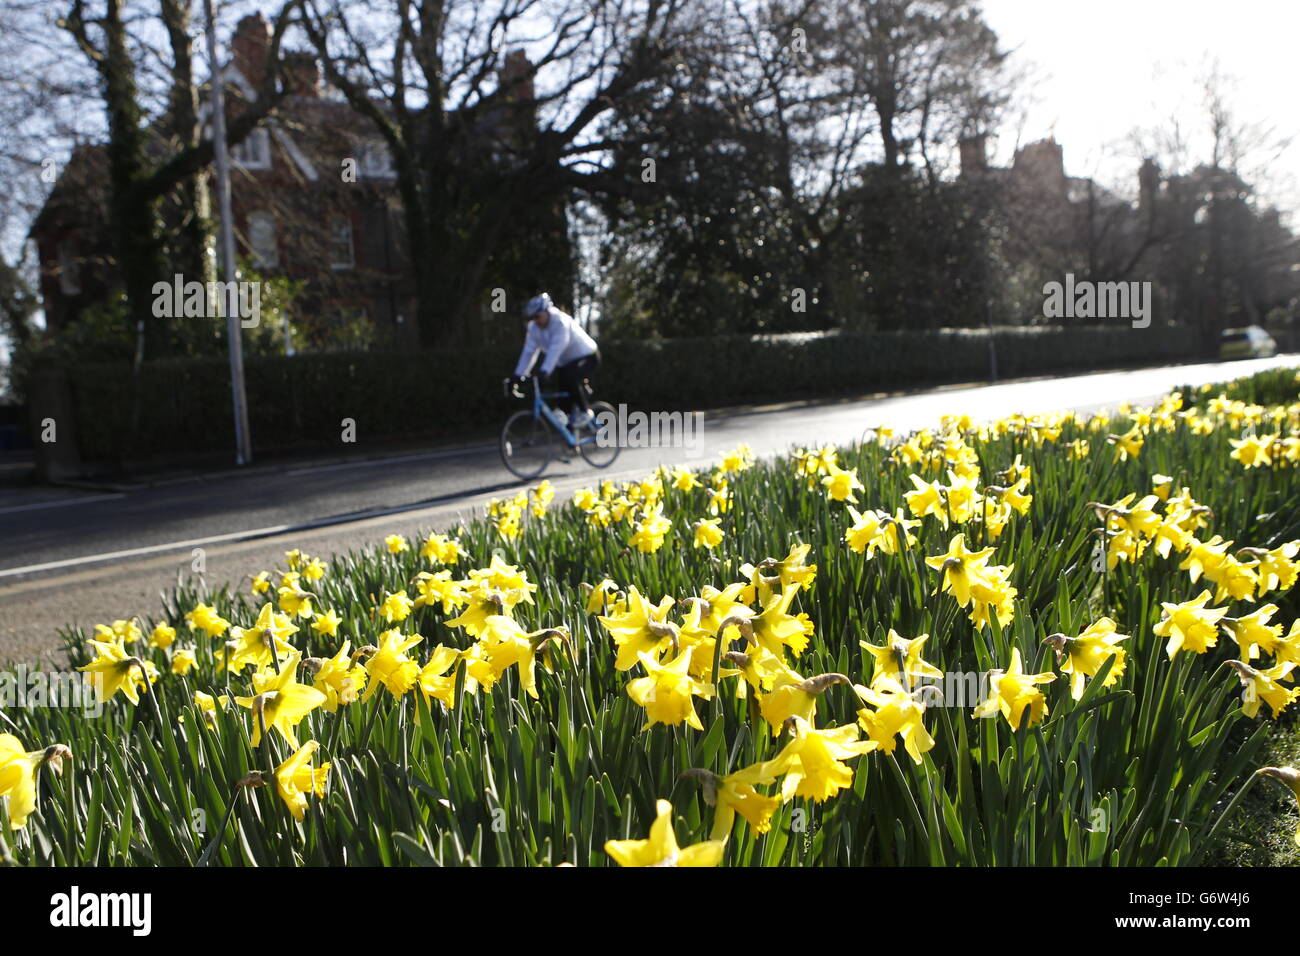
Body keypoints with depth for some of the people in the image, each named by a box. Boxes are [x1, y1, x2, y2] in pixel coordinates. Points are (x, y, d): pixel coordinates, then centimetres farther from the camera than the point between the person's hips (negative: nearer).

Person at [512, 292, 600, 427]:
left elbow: (556, 349, -39)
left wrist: (544, 371, -48)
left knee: (569, 377, -31)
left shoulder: (561, 322, -28)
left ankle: (585, 411, -17)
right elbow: (528, 352, -9)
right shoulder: (534, 328, -6)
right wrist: (518, 375, -17)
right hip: (565, 362, 8)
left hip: (587, 357, -8)